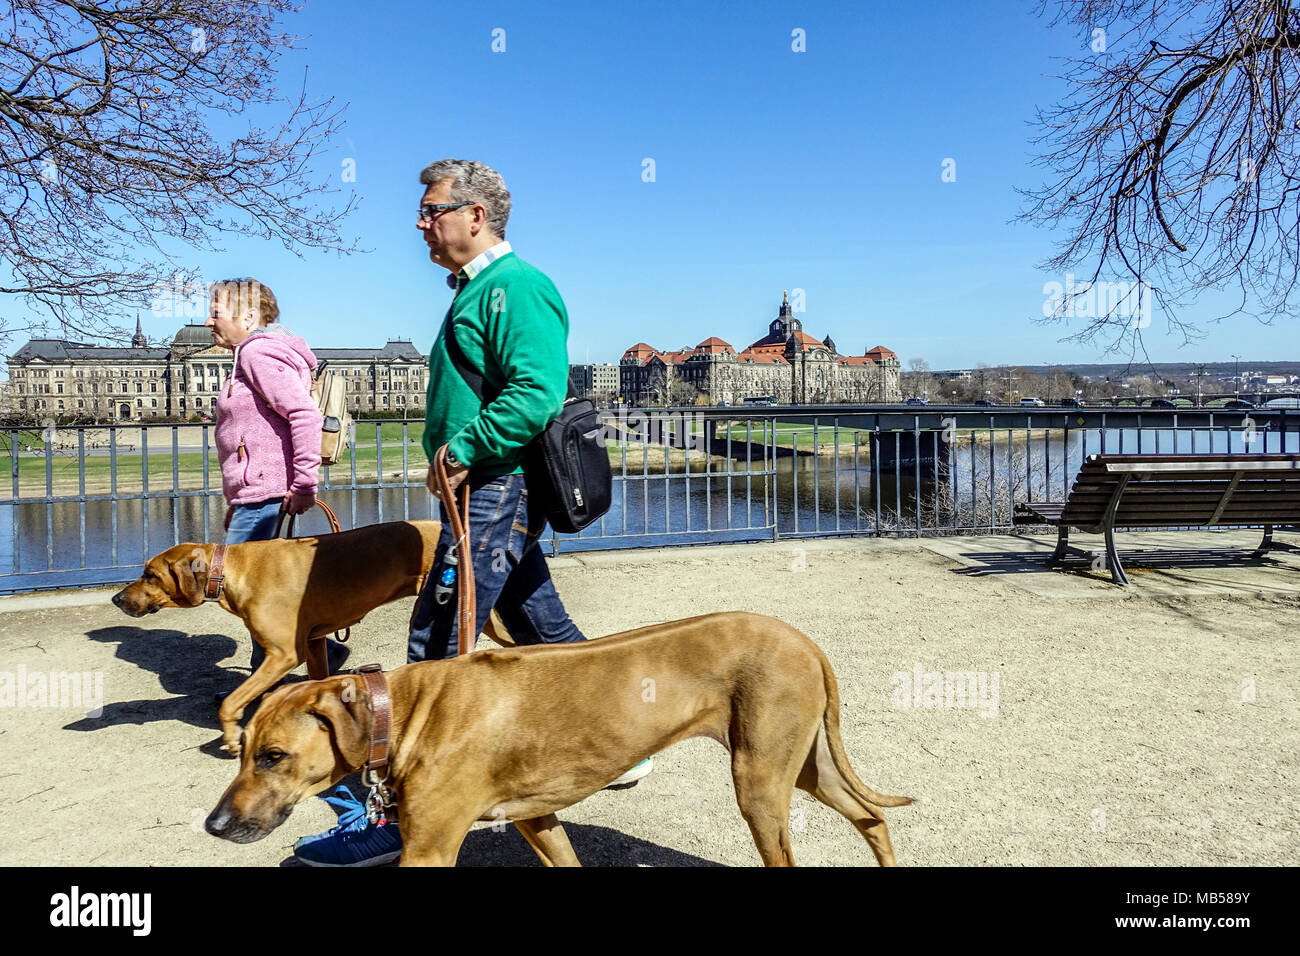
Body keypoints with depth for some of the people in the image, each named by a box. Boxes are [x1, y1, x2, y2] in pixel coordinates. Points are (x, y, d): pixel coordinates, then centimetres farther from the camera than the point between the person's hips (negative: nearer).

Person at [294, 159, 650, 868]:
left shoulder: (516, 286, -11)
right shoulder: (475, 290, 21)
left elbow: (536, 393, -24)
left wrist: (462, 448, -21)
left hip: (498, 491, -11)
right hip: (487, 492, 11)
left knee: (438, 646, -8)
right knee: (544, 632, 17)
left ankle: (396, 815, 0)